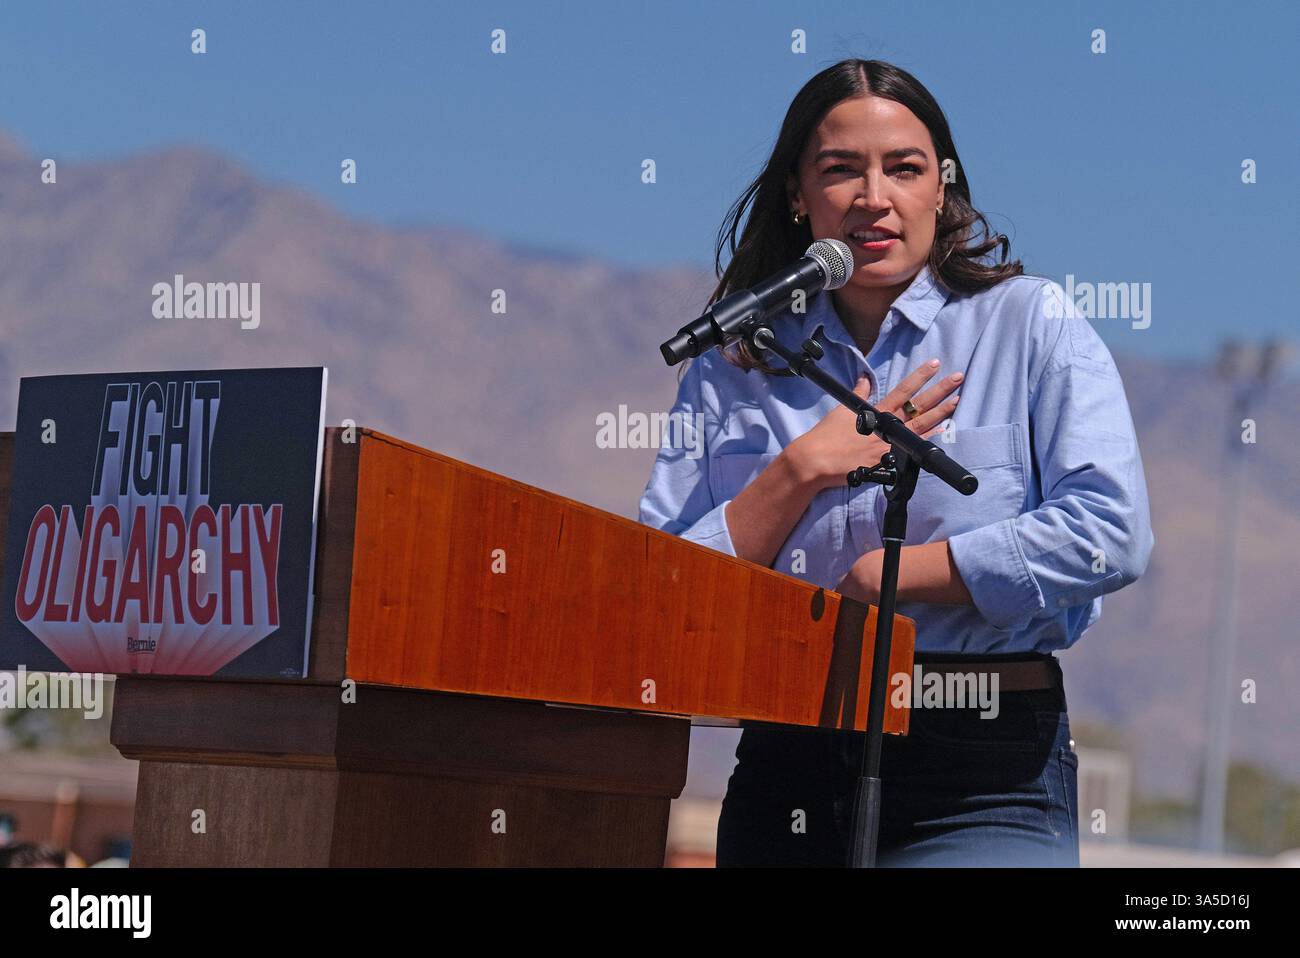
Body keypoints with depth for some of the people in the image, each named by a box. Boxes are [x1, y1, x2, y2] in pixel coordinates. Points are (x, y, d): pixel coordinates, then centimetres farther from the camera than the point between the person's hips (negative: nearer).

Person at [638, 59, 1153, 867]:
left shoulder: (1029, 323, 2)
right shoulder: (733, 365, 9)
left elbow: (1110, 534, -13)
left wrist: (874, 577, -9)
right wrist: (802, 473, -9)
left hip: (984, 779, -3)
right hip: (785, 776, 3)